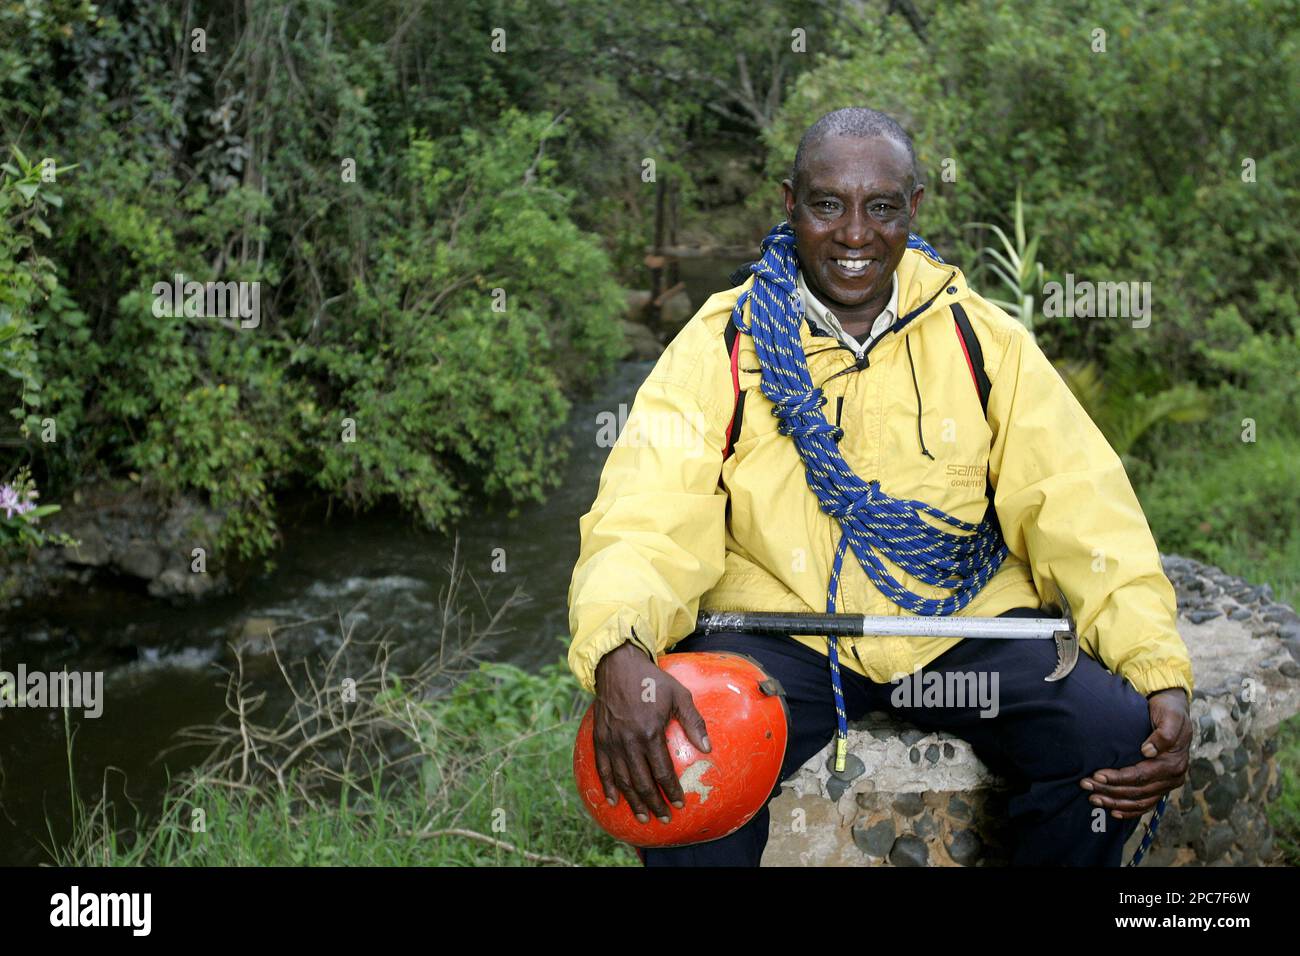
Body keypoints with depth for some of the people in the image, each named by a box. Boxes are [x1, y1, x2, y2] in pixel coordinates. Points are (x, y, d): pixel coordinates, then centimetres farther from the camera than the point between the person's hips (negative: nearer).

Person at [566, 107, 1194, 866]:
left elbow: (1085, 513, -1)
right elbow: (647, 519, -13)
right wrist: (618, 648, -36)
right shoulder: (721, 344, -2)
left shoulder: (982, 340, 3)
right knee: (672, 761, -30)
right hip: (777, 626, -2)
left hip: (962, 626, 2)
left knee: (1115, 737, -22)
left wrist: (1164, 675, -17)